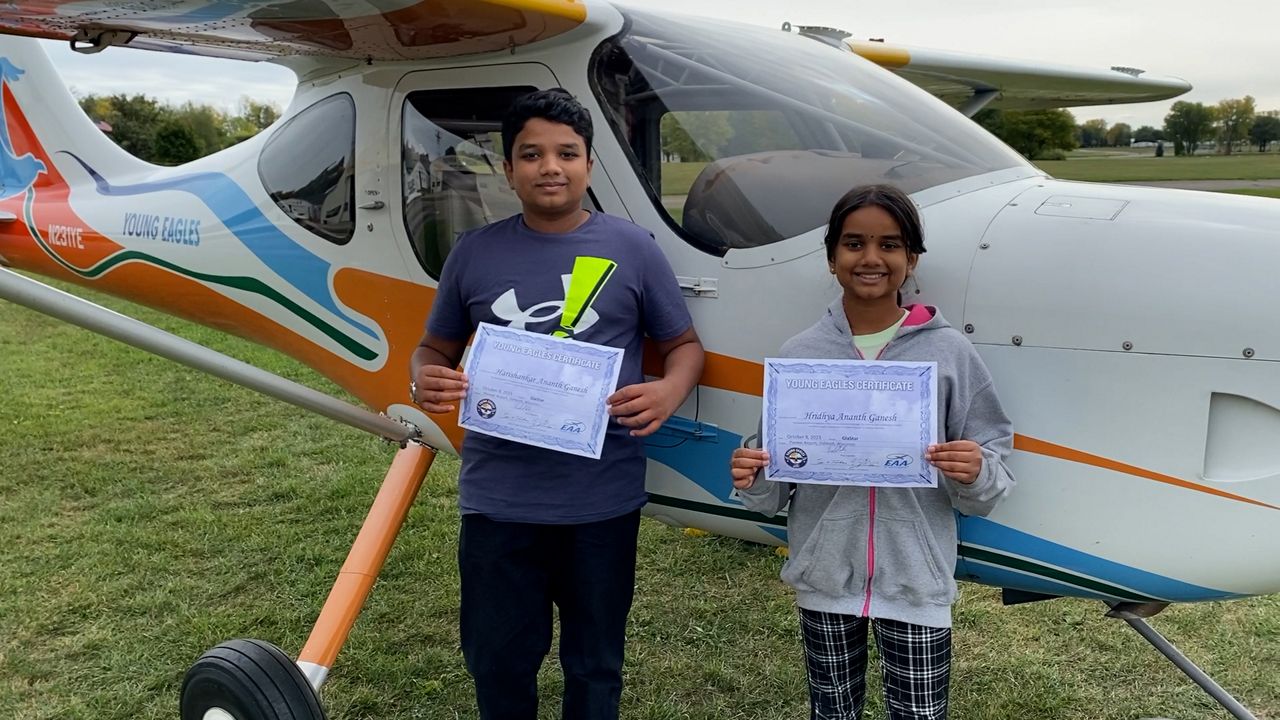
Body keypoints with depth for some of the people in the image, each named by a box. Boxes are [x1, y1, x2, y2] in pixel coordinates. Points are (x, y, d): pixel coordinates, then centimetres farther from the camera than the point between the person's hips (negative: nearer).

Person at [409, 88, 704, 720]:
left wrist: (669, 391, -17)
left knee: (594, 664, 17)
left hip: (603, 497, -1)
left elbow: (684, 345, 5)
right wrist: (426, 383, -12)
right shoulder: (475, 252, 3)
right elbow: (435, 348, 12)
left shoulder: (632, 249, 0)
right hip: (497, 497, 1)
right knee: (497, 662, 15)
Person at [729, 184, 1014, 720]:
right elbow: (776, 489, 5)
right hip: (824, 578, 2)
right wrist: (753, 481, -16)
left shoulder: (950, 353, -5)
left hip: (915, 581, -1)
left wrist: (976, 475, -22)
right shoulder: (799, 356, -1)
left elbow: (988, 484, -1)